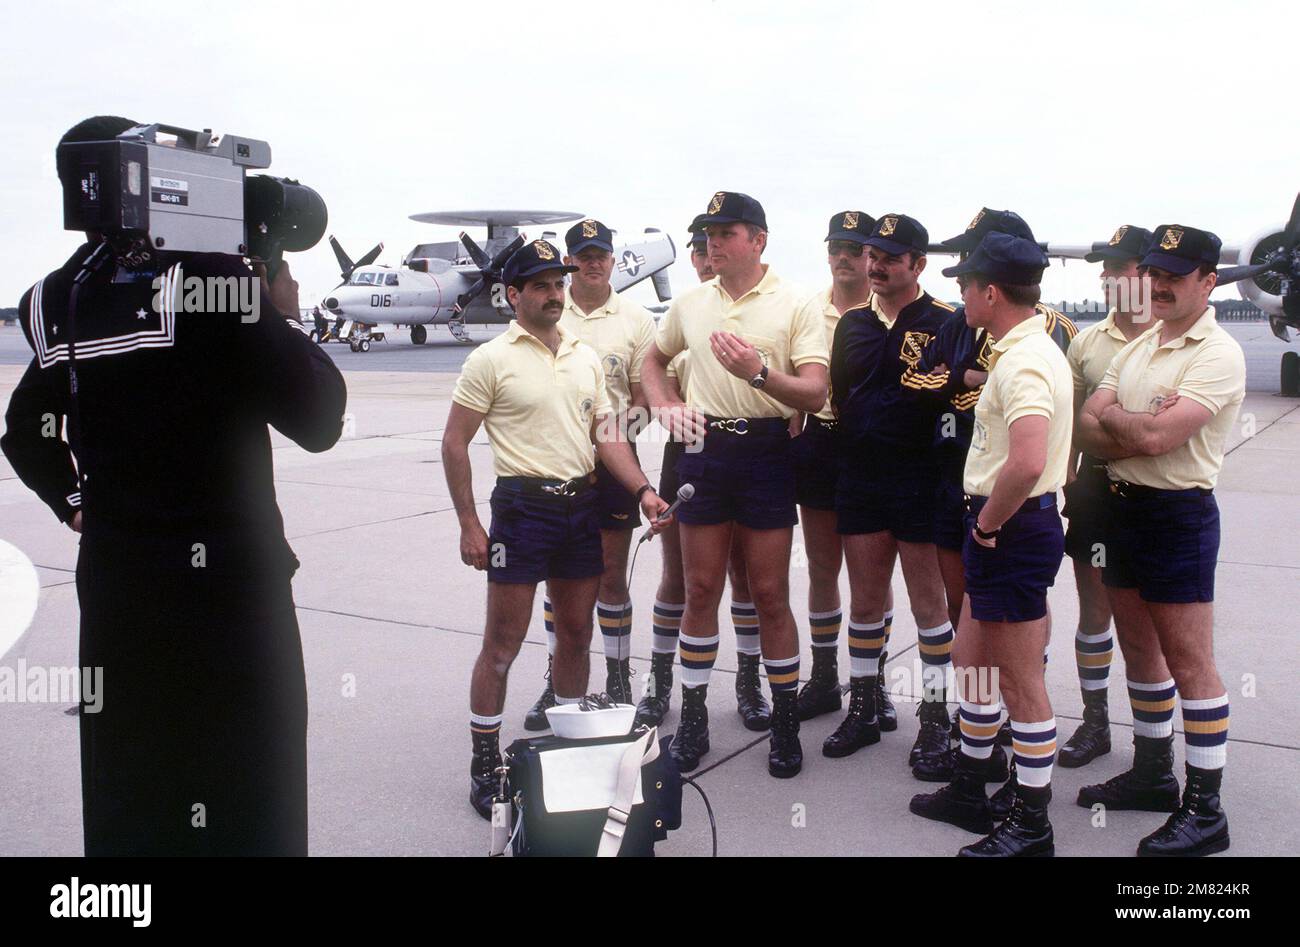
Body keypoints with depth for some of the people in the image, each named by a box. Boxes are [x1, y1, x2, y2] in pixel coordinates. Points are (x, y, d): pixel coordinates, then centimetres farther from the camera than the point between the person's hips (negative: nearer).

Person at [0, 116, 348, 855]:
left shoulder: (62, 301, 7)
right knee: (241, 800, 6)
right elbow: (318, 421, -12)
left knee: (127, 794, 18)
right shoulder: (218, 283, -14)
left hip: (111, 579, 7)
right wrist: (286, 316, -1)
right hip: (225, 578, -6)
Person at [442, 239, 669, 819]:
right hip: (523, 504, -5)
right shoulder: (491, 359, -5)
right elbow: (454, 443, -5)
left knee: (576, 634, 14)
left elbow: (606, 432, 12)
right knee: (503, 644, -1)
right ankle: (484, 765, 12)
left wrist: (642, 491, -2)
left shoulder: (585, 357, 12)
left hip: (582, 504, 6)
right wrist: (469, 525, -9)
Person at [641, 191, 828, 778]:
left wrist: (759, 372, -27)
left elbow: (815, 393, -10)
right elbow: (654, 360, 25)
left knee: (770, 595, 3)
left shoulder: (793, 305, -4)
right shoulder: (690, 302, 9)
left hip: (766, 450, -3)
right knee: (701, 591, 8)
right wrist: (666, 407, 6)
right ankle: (692, 722, 19)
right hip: (704, 449, 3)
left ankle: (786, 723, 18)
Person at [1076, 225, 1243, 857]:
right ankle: (1153, 773, 32)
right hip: (1122, 505, 8)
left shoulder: (1217, 354, -13)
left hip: (1179, 515, -8)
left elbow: (1156, 437, -25)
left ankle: (1205, 810, 7)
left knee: (1189, 662, -3)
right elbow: (1087, 431, 2)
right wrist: (1140, 428, -16)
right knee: (1139, 650, 17)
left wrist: (1112, 415, -6)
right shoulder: (1137, 346, 12)